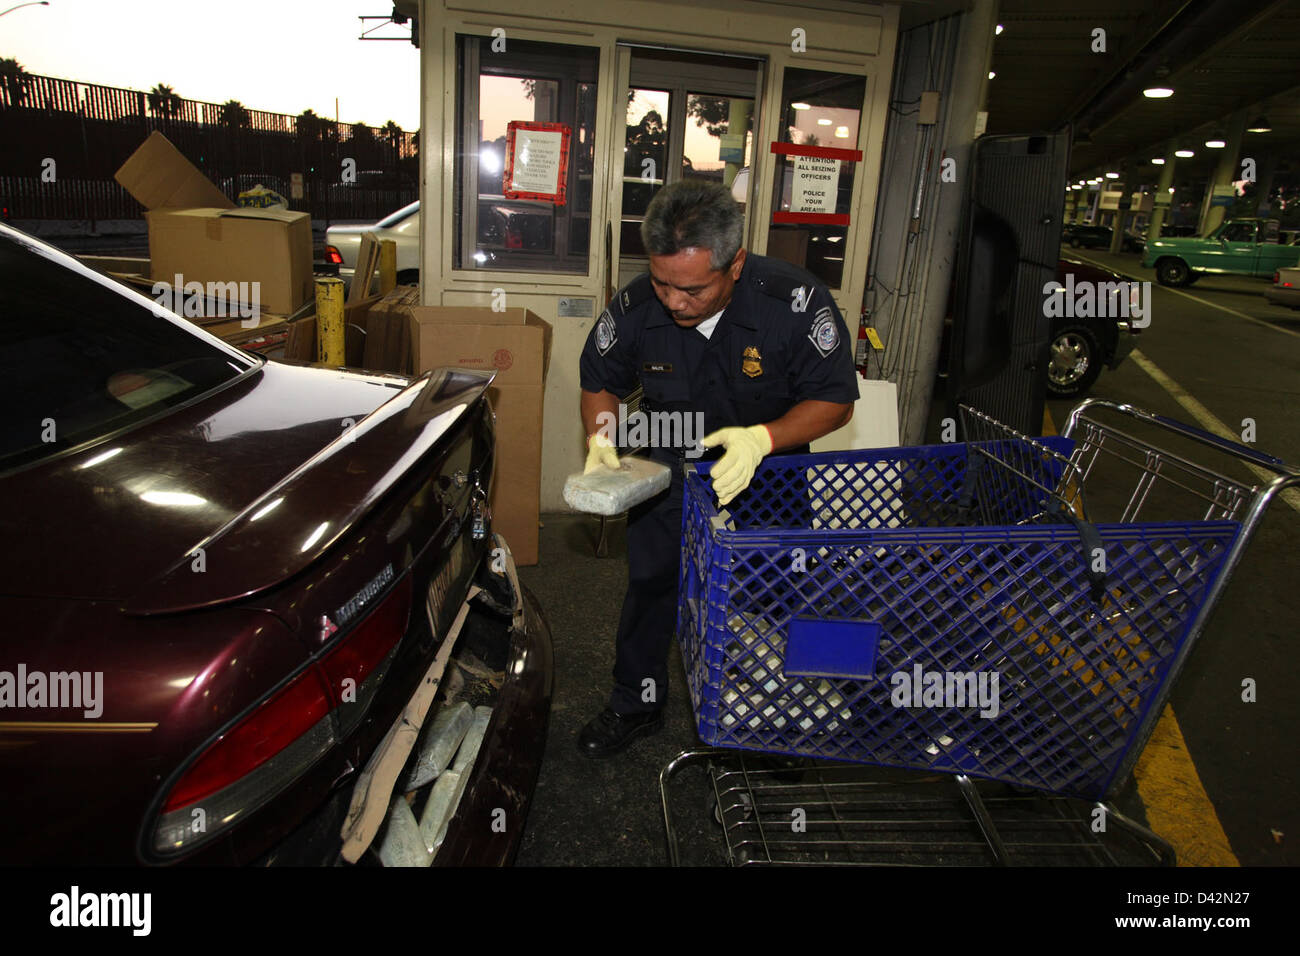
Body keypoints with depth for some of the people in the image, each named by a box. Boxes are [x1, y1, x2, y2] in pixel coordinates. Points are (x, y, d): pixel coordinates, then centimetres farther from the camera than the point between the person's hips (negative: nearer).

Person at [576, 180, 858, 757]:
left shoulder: (795, 301, -28)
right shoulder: (635, 308, -20)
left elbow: (836, 400, -19)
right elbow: (600, 384, -1)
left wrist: (762, 439, -35)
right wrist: (602, 434, -22)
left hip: (767, 471, -2)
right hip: (670, 468, 2)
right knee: (649, 584, 10)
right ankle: (635, 706, 33)